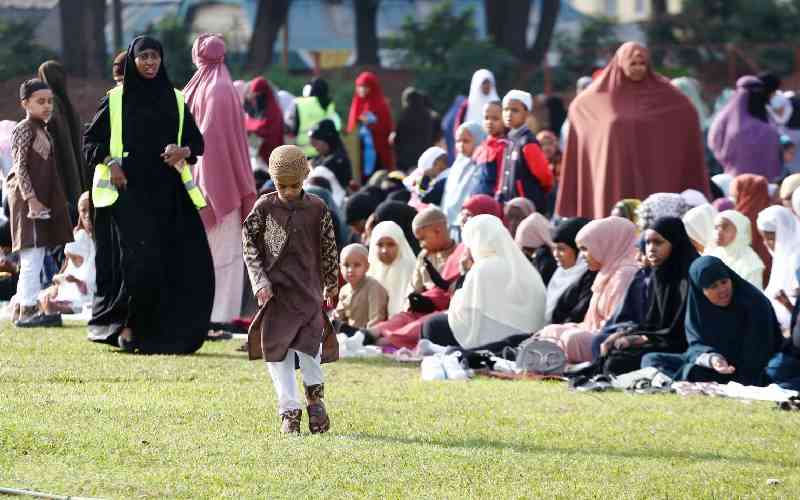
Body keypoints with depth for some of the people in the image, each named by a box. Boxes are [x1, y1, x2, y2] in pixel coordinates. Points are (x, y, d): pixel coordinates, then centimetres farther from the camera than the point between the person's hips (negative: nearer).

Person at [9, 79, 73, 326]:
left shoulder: (42, 130, 16)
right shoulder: (24, 130, -10)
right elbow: (20, 167, -16)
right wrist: (31, 199, -22)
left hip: (41, 200, 9)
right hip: (28, 199, -9)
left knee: (34, 260, 11)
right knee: (32, 258, -11)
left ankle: (22, 308, 16)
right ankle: (26, 309, -11)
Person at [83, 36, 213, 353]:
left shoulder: (175, 100, 13)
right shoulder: (115, 100, 6)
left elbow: (197, 141, 15)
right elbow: (91, 141, 8)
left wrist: (184, 151, -8)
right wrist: (109, 161, -11)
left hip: (167, 193, 3)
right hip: (128, 190, -3)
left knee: (190, 264, -5)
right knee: (139, 258, -16)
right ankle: (125, 327, -5)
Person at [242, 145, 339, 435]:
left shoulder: (317, 209, 2)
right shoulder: (264, 208, 0)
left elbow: (328, 249, 12)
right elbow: (250, 245, 2)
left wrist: (331, 285, 19)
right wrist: (260, 282, -8)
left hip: (308, 286, 0)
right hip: (275, 290, 1)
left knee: (308, 341, -15)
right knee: (277, 349, -1)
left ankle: (315, 396, 8)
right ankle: (289, 411, 6)